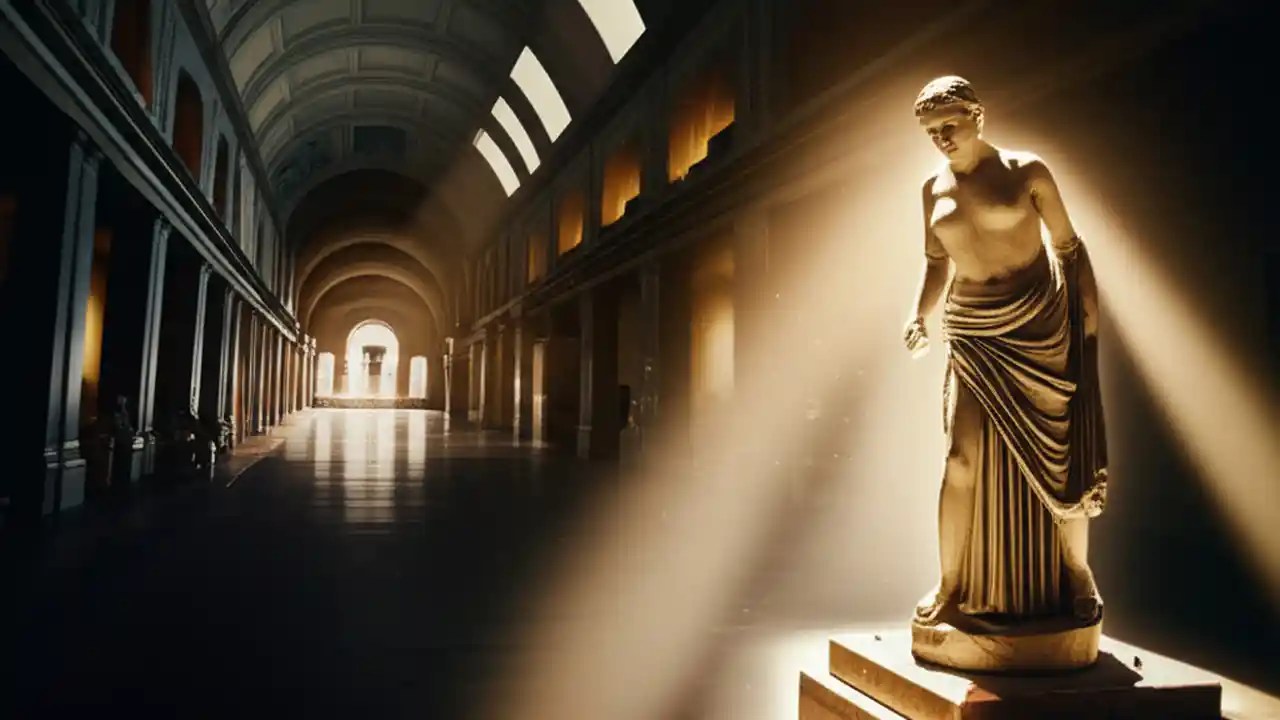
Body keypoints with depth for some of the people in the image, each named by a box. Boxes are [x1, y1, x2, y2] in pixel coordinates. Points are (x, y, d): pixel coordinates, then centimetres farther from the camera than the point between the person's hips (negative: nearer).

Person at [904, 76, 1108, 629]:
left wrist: (1090, 324, -3)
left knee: (1059, 457, 5)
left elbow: (1068, 247, 3)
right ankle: (951, 586, 7)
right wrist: (919, 315, 1)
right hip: (972, 332, 2)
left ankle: (1077, 575, 24)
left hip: (1040, 324, -2)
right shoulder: (934, 189, 9)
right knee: (963, 459, -7)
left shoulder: (1025, 172, 0)